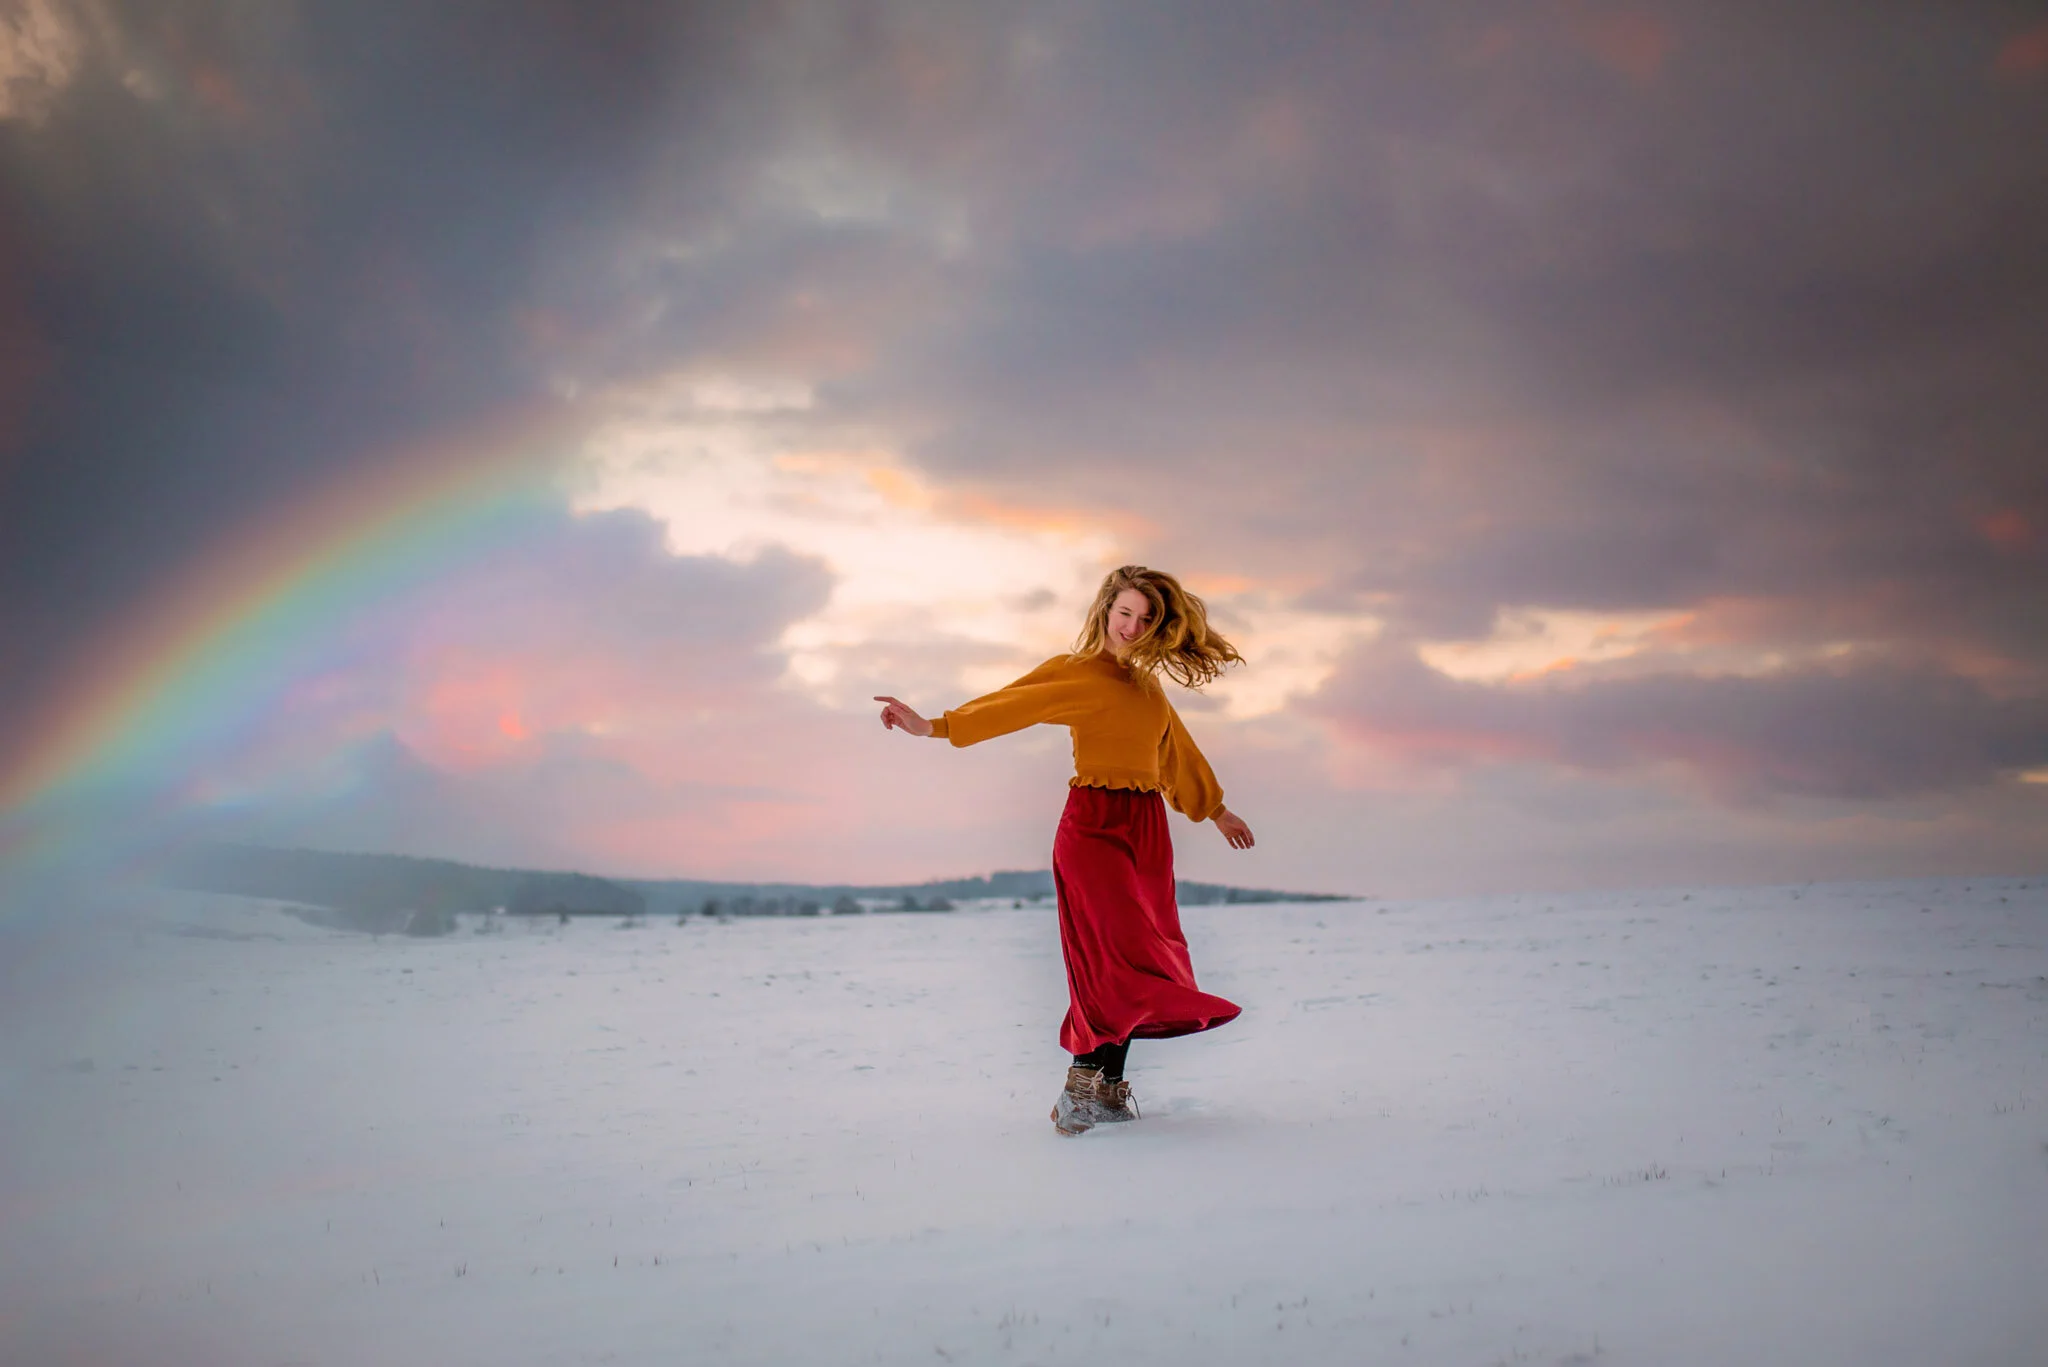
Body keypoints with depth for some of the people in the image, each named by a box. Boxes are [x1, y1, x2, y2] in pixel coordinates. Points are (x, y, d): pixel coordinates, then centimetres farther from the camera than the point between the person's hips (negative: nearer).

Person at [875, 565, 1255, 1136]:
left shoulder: (1148, 685, 17)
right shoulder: (1073, 673, -1)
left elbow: (1176, 750, 29)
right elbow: (1011, 703, -13)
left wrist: (1215, 810, 38)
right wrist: (934, 726, -27)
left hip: (1147, 828, 6)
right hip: (1092, 821, -6)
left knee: (1133, 958, 5)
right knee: (1115, 953, -16)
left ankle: (1111, 1085, 14)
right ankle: (1079, 1086, -9)